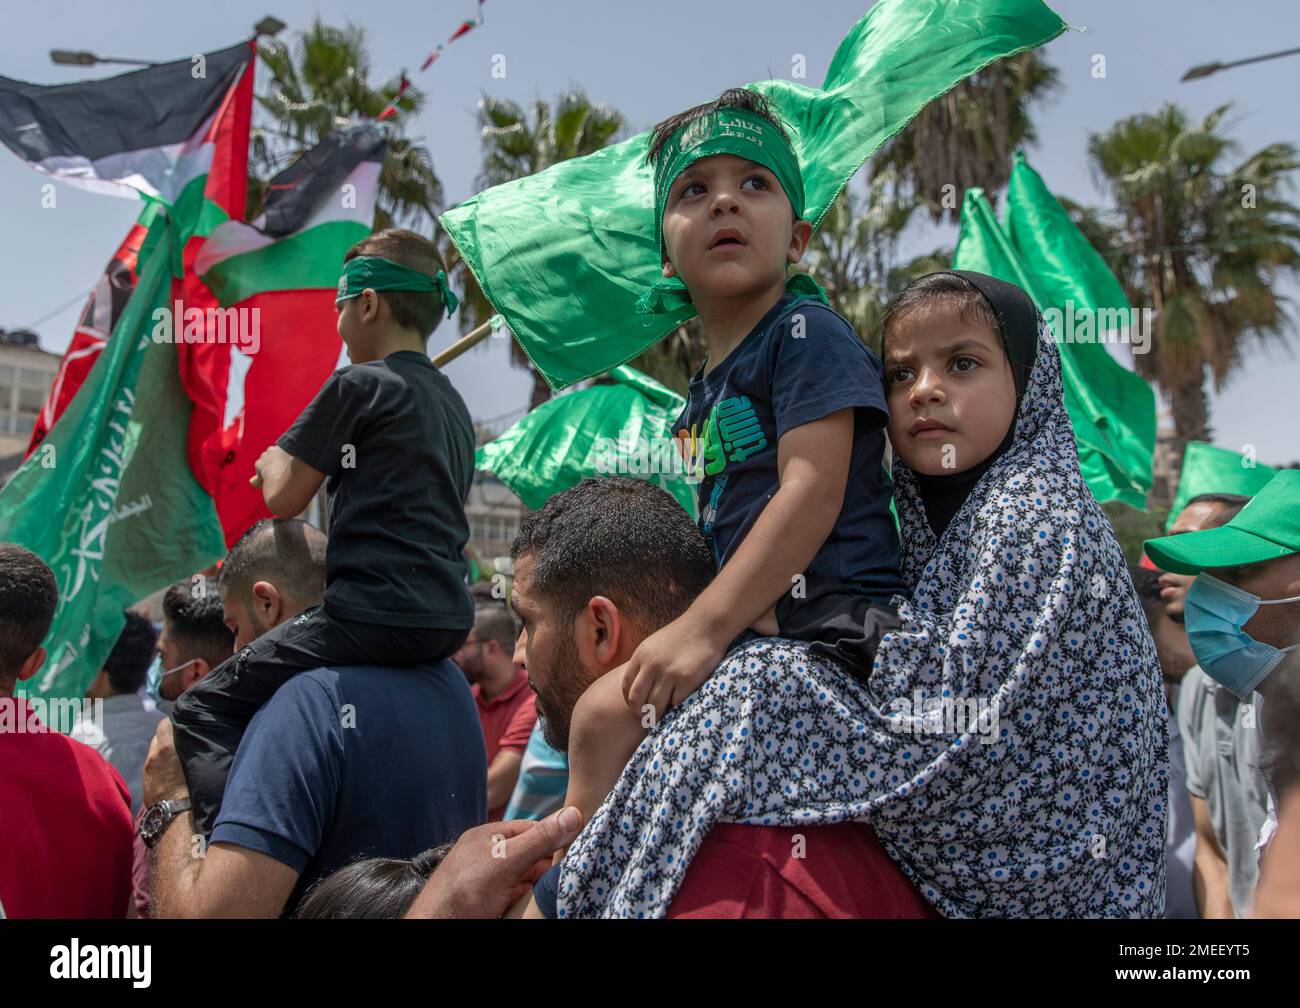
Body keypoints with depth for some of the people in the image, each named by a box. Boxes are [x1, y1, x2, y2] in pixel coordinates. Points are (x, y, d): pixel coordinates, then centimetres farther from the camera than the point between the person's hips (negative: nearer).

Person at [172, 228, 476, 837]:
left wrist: (271, 463, 17)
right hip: (447, 620, 9)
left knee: (203, 710, -1)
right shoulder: (452, 402, 18)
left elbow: (284, 499, -3)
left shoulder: (358, 385, -6)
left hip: (374, 615, -9)